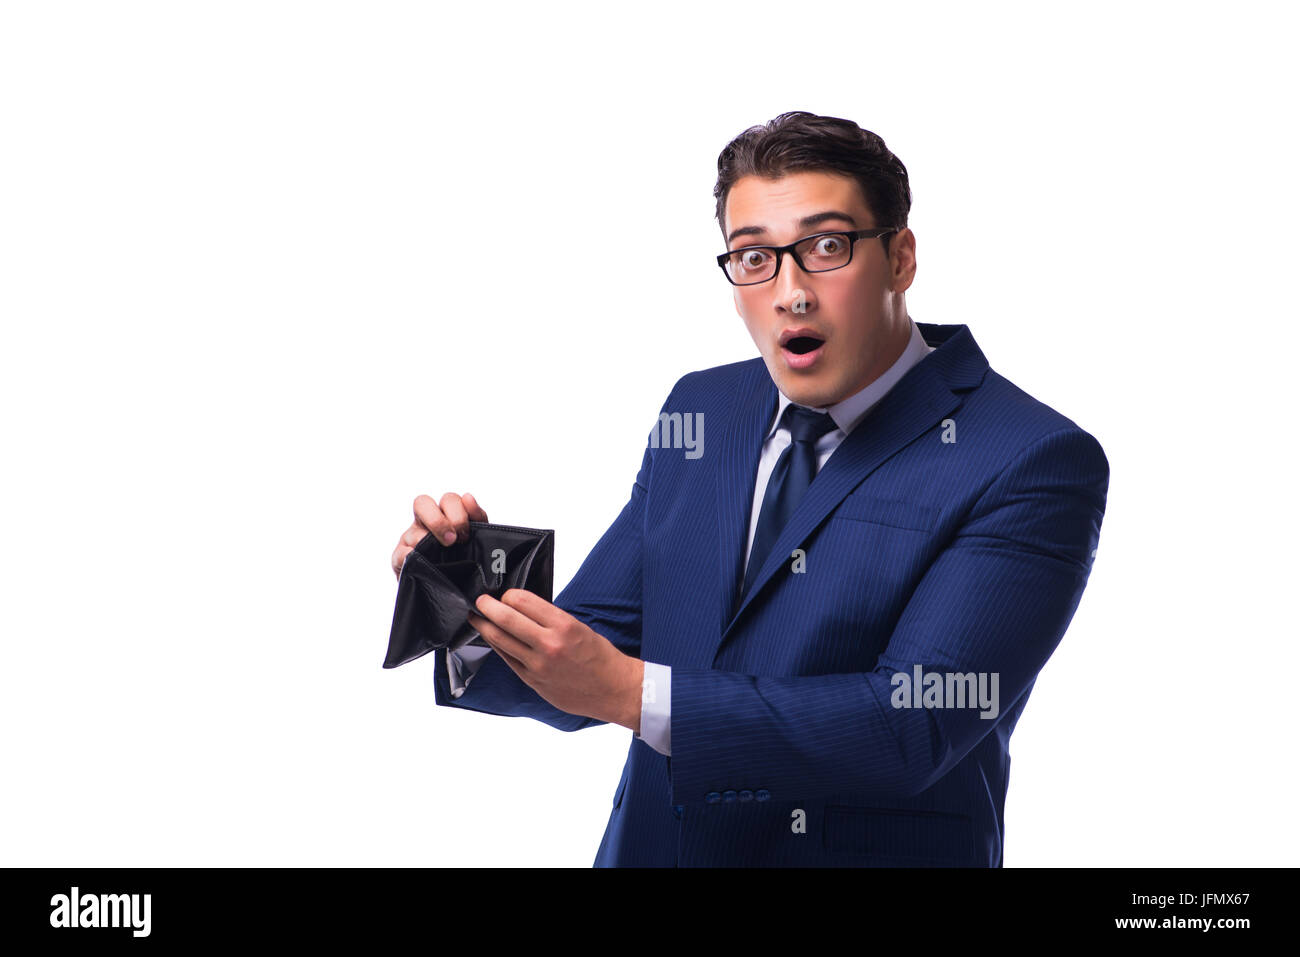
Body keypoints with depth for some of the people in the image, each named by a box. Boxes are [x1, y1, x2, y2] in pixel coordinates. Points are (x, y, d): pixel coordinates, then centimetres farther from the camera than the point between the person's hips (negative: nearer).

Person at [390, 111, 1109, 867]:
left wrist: (633, 692, -23)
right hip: (652, 847, 5)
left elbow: (917, 725, -19)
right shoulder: (699, 413, 6)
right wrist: (477, 614, -12)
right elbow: (594, 657, 8)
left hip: (872, 851, -5)